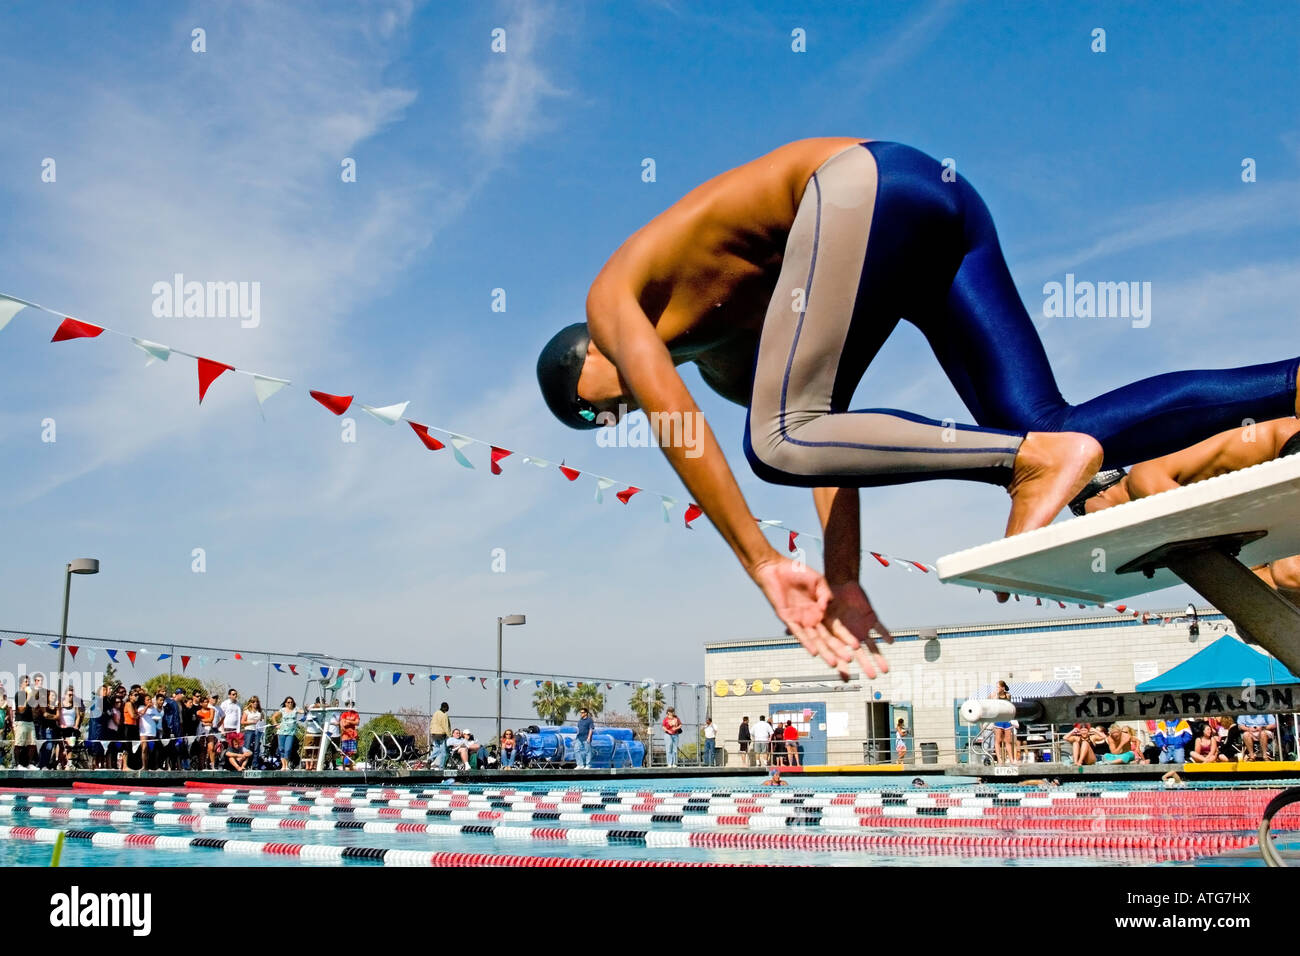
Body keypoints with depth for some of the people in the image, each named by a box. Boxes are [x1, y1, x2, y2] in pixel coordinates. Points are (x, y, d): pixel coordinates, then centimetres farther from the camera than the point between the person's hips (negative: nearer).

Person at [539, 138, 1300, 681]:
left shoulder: (614, 297, 13)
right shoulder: (731, 358, 31)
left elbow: (678, 429, -1)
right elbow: (834, 436, 21)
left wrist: (763, 564, -3)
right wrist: (843, 584, 17)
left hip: (863, 184, -8)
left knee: (779, 439, -13)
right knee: (1040, 426, -4)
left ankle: (1039, 457, -23)